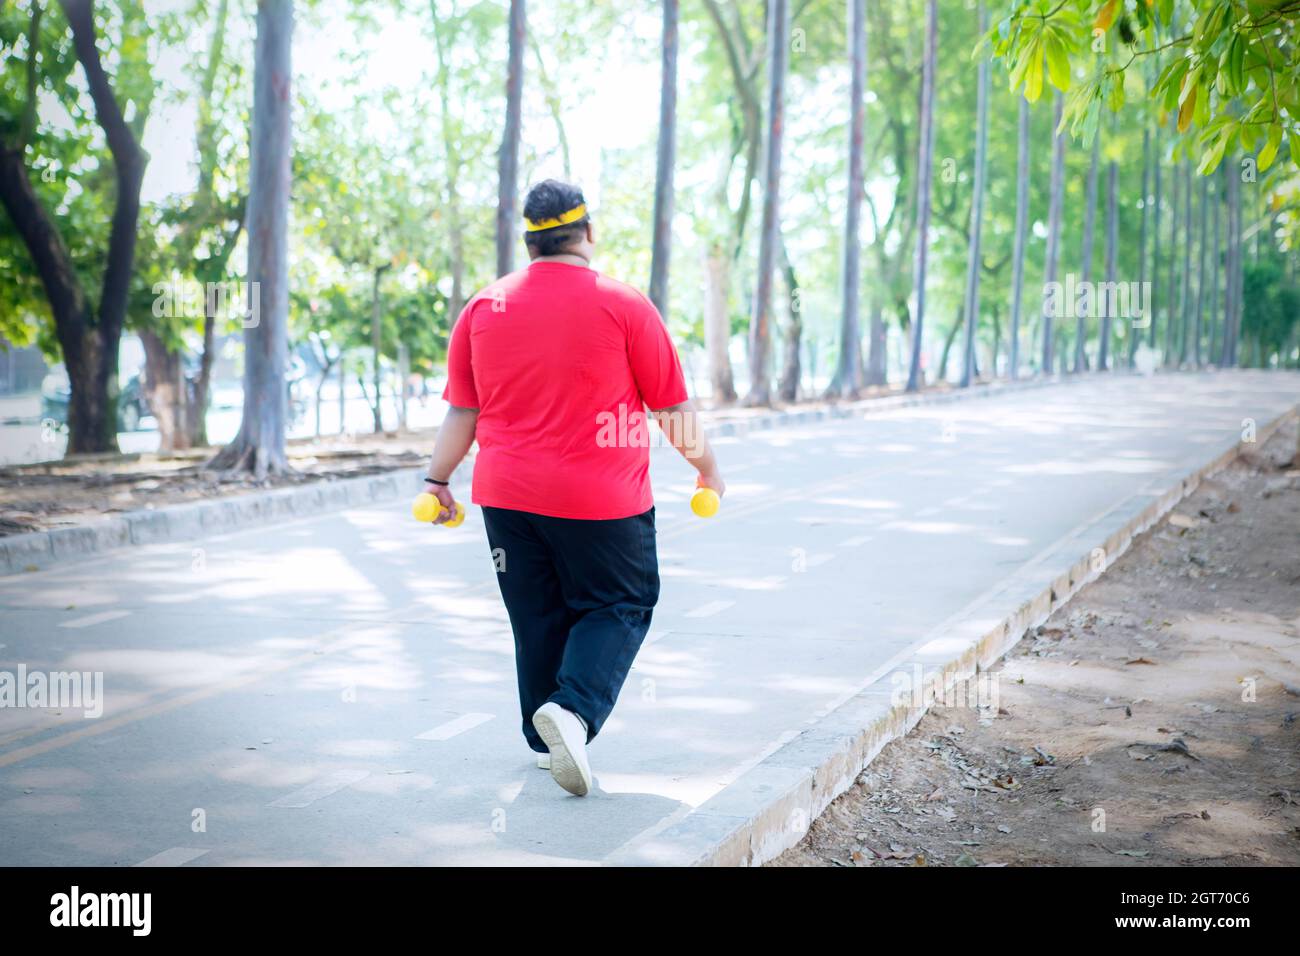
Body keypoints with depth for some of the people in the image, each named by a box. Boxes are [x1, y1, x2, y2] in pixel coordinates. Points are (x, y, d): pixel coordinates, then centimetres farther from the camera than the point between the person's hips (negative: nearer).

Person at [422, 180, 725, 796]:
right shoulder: (623, 306, -7)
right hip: (603, 501, -4)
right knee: (618, 607, 9)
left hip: (508, 495, 4)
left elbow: (461, 412, 7)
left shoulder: (483, 308, 3)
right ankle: (573, 709, -12)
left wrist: (437, 480, 17)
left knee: (538, 617, 15)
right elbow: (673, 407, -2)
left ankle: (547, 739, 22)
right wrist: (708, 469, 12)